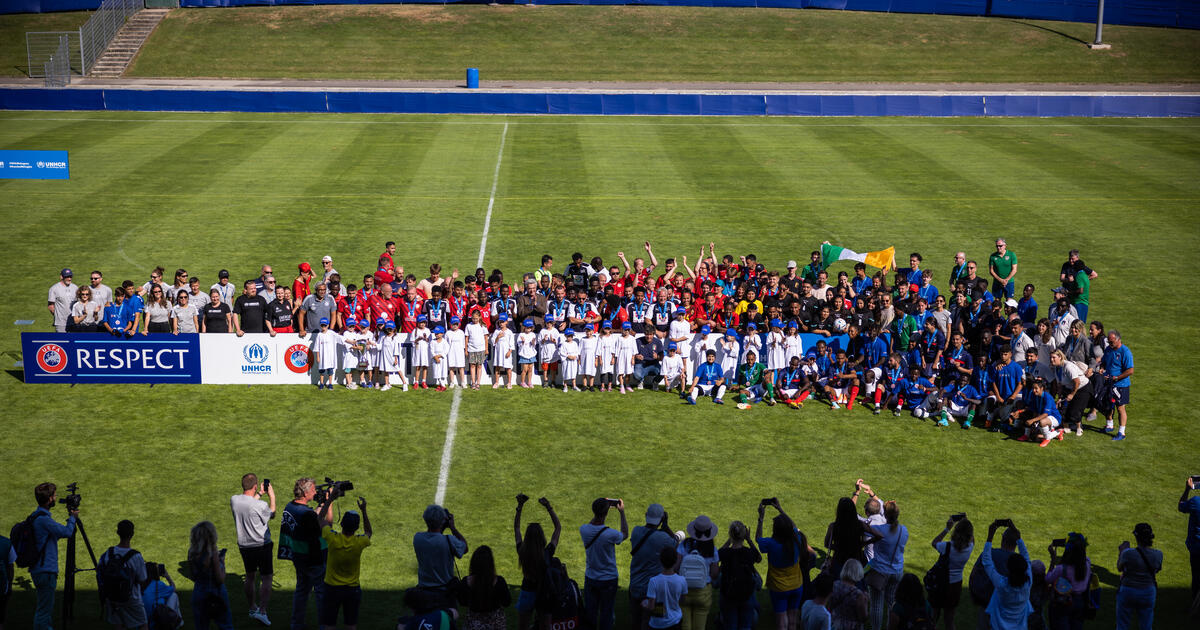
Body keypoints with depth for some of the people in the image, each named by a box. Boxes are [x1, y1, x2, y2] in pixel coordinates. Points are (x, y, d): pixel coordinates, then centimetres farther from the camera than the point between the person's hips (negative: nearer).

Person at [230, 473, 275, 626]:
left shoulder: (234, 500, -9)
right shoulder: (261, 505, -24)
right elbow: (272, 515, -2)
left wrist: (259, 494, 19)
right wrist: (272, 497, 5)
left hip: (244, 546, 6)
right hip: (262, 546, -5)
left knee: (250, 577, 21)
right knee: (266, 579, 3)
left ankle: (252, 608, 34)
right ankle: (262, 611, -5)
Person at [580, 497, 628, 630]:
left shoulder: (583, 529, -15)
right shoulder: (611, 534, -26)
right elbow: (625, 535, -2)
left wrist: (599, 509, 10)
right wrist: (622, 512, -1)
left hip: (590, 578, 4)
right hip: (608, 579, -4)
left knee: (589, 613, 16)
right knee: (606, 613, 12)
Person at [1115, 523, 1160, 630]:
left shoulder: (1128, 553, -23)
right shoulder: (1158, 554, -12)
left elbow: (1119, 568, -4)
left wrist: (1121, 552, 11)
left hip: (1128, 591, -3)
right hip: (1148, 592, 3)